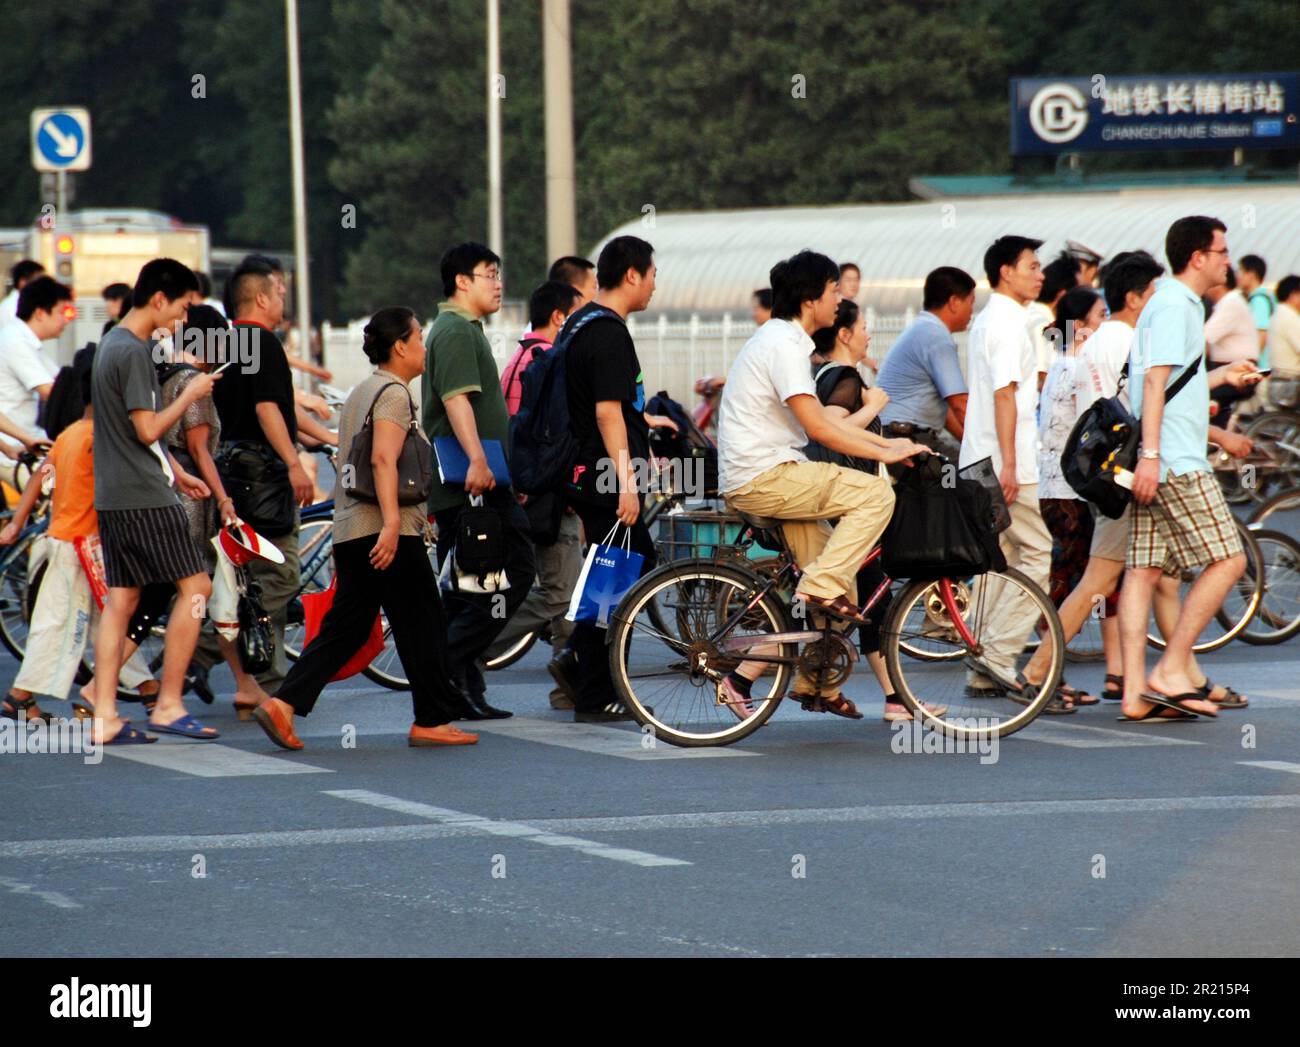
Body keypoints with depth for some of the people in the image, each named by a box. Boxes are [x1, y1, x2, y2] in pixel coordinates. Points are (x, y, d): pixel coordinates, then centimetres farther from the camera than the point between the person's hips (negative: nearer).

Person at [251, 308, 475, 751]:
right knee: (421, 626, 0)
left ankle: (283, 703, -3)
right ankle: (431, 720, 5)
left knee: (345, 627, 8)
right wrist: (391, 523, -30)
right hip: (388, 531, -9)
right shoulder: (394, 393, -9)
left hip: (350, 530, 9)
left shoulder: (361, 391, 20)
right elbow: (383, 458, -22)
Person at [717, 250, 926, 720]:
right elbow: (817, 427, -20)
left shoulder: (782, 340, 19)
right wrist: (884, 453, -13)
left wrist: (887, 441, 17)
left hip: (754, 477, 10)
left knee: (836, 575, 10)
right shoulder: (784, 345, -15)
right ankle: (822, 587, -15)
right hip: (763, 476, -10)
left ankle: (814, 683, 14)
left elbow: (820, 419, 22)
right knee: (876, 493, -17)